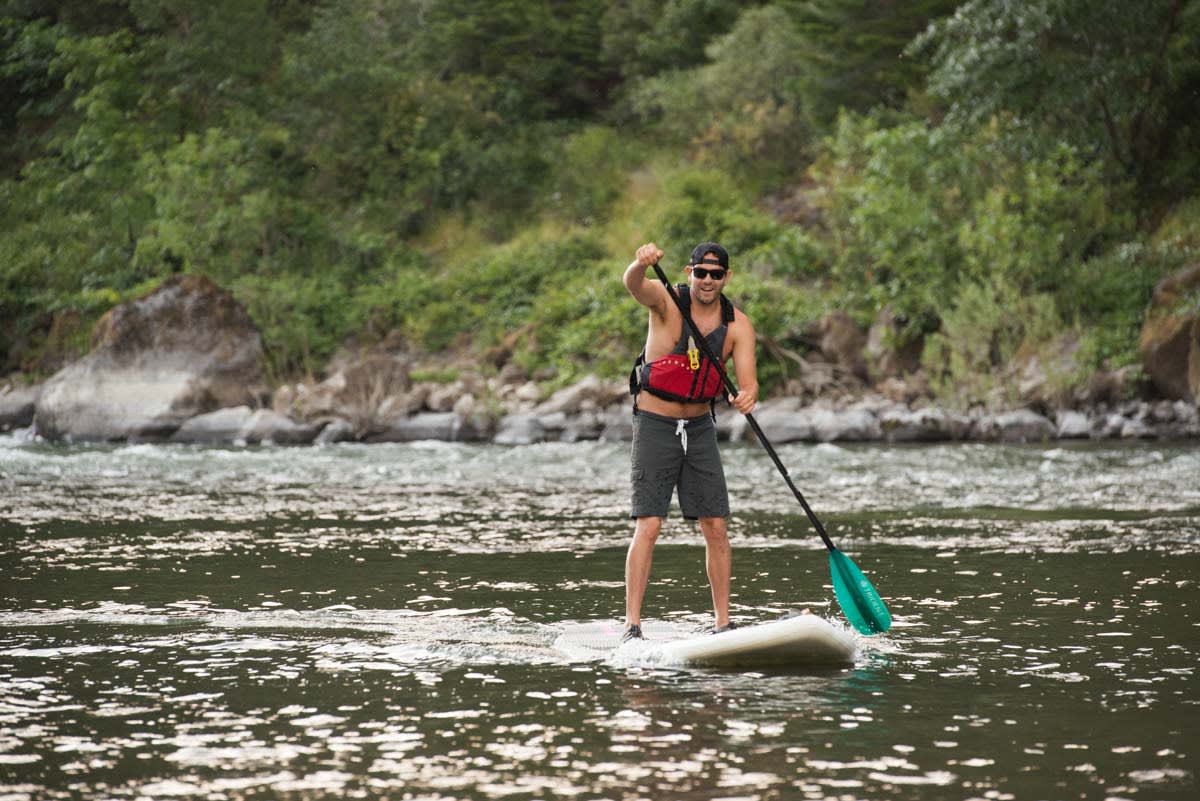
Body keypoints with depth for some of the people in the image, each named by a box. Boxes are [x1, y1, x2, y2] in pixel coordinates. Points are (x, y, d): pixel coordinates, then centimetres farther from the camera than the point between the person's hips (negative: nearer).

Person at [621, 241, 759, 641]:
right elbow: (633, 284, -34)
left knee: (715, 527, 2)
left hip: (700, 428, 4)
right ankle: (632, 627, -11)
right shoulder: (666, 301, -12)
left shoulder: (737, 325, -3)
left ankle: (722, 623, 10)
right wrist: (642, 263, -57)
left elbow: (747, 378, -12)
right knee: (648, 526, -11)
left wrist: (747, 395, -36)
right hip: (655, 425, -4)